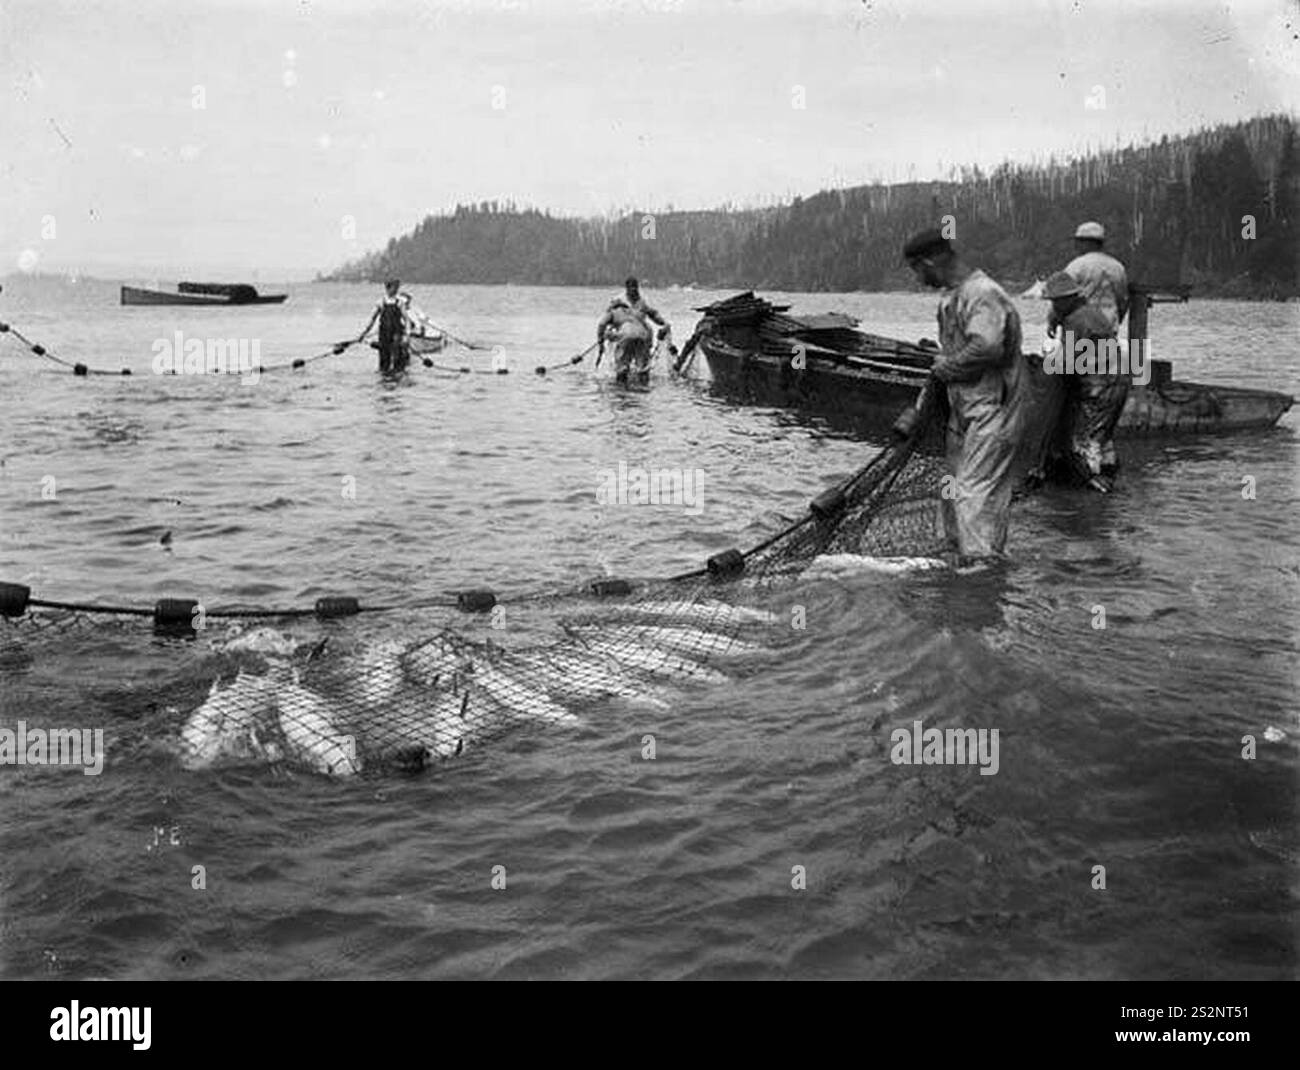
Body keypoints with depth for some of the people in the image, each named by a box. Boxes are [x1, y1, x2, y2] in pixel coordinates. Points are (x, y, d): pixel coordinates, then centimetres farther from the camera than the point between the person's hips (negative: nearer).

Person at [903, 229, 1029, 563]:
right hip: (962, 407, 10)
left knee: (975, 491, -13)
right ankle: (957, 556, 25)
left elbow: (987, 348, -33)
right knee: (955, 489, 15)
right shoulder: (950, 296, 14)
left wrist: (944, 368, -17)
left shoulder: (983, 294, -19)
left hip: (992, 408, -10)